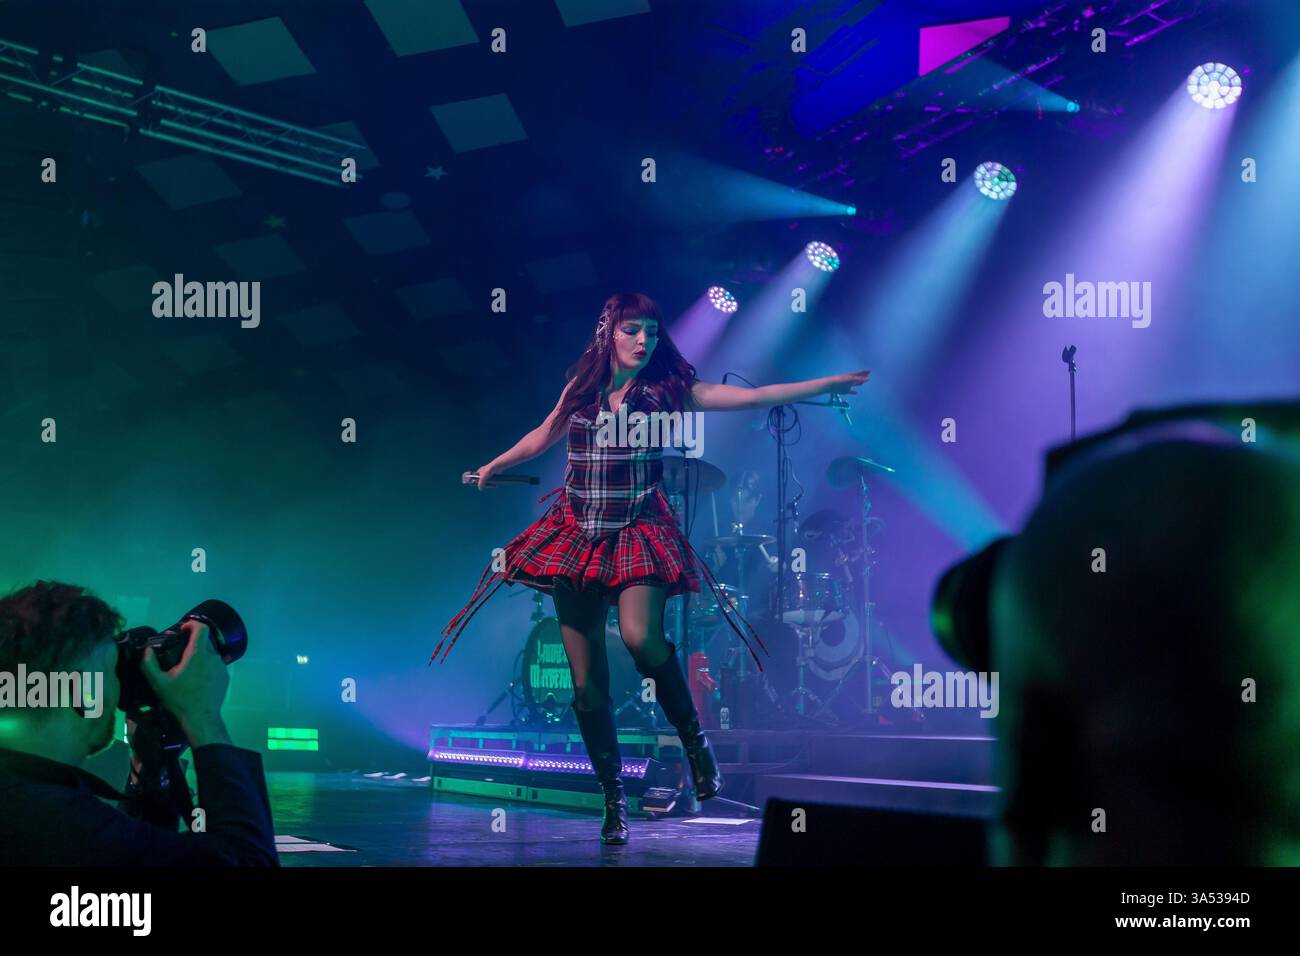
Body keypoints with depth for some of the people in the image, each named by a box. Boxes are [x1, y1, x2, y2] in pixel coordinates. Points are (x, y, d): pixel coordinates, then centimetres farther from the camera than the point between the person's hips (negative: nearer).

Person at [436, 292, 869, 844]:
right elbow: (544, 436, 27)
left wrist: (830, 384, -9)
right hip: (577, 534, 3)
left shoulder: (668, 390, 1)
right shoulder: (581, 388, 8)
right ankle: (614, 801, 14)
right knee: (587, 685, 0)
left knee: (640, 637, -31)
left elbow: (752, 398, -4)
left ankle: (693, 740, -6)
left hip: (639, 534, -3)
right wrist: (495, 466, 30)